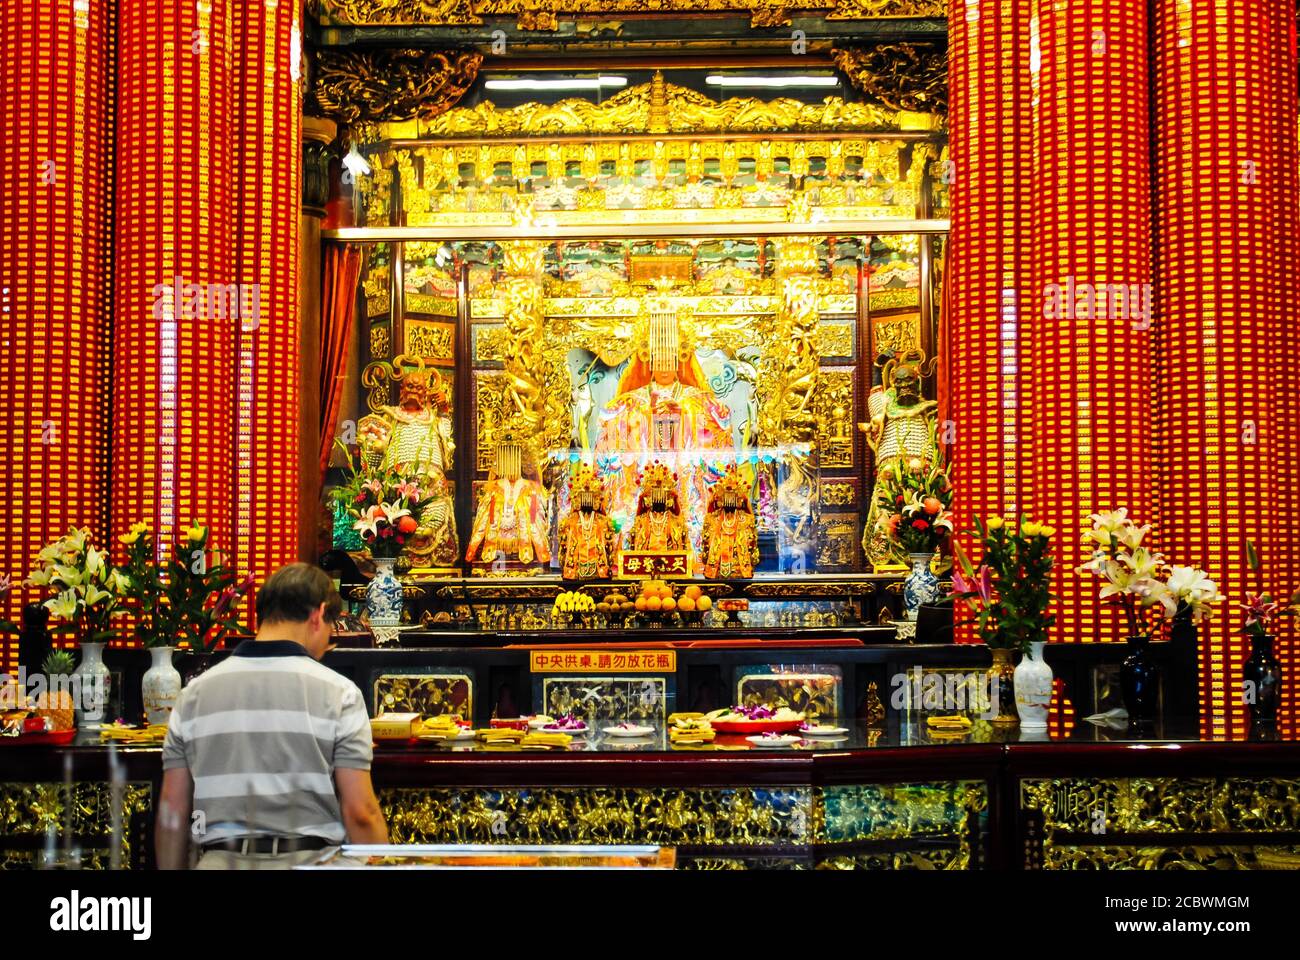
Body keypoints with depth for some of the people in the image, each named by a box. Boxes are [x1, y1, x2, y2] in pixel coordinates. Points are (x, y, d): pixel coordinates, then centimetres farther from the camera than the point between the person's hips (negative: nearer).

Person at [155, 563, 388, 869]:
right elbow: (360, 812, -7)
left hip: (220, 860, 3)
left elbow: (172, 810, 7)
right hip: (310, 859, -3)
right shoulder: (338, 692, -3)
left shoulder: (194, 694, 7)